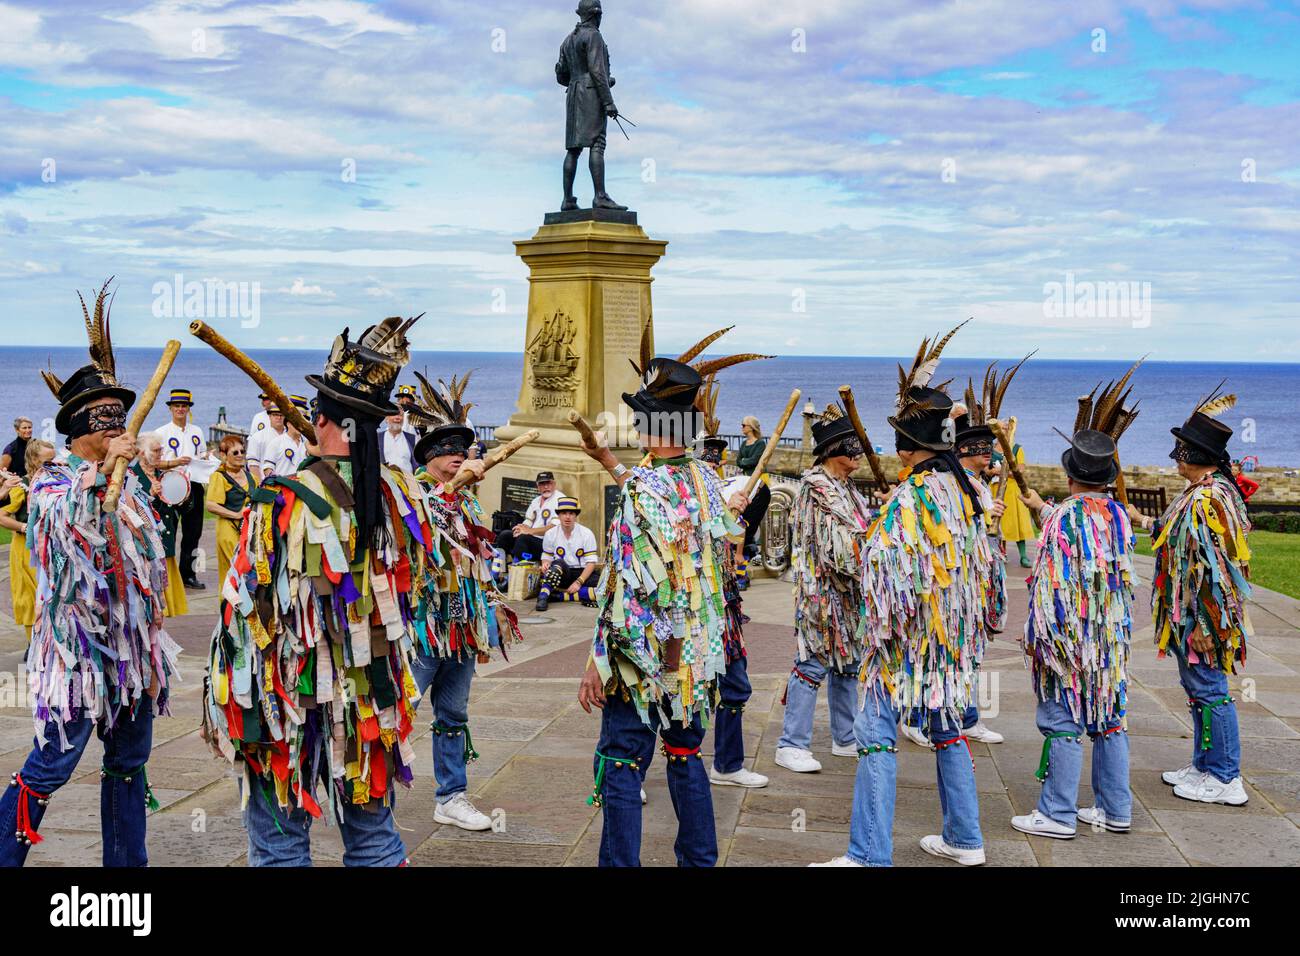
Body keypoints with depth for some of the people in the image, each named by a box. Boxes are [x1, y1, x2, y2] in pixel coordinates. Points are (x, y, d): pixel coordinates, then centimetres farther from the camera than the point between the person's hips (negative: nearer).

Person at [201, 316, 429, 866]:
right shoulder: (401, 495, -3)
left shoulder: (283, 501, -18)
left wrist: (225, 707, -6)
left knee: (280, 843, 8)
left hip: (294, 700, -5)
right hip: (376, 703, 5)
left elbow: (245, 611, -14)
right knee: (374, 838, 16)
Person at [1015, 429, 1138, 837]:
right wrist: (1042, 508, 40)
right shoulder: (1119, 515, 6)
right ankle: (1115, 810, 19)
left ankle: (1058, 815, 3)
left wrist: (1038, 636, -9)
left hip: (1069, 636, -7)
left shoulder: (1064, 518, -16)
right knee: (1109, 720, 13)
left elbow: (1052, 585, -18)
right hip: (1114, 637, 7)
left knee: (1063, 725, -1)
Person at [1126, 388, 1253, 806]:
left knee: (1210, 691, -2)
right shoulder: (1199, 494, 9)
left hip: (1203, 615, -11)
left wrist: (1203, 623, -24)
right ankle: (1204, 766, 29)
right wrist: (1143, 521, 33)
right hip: (1190, 614, 11)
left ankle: (1226, 780, 6)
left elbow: (1214, 567, -25)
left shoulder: (1209, 499, -23)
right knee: (1197, 688, 18)